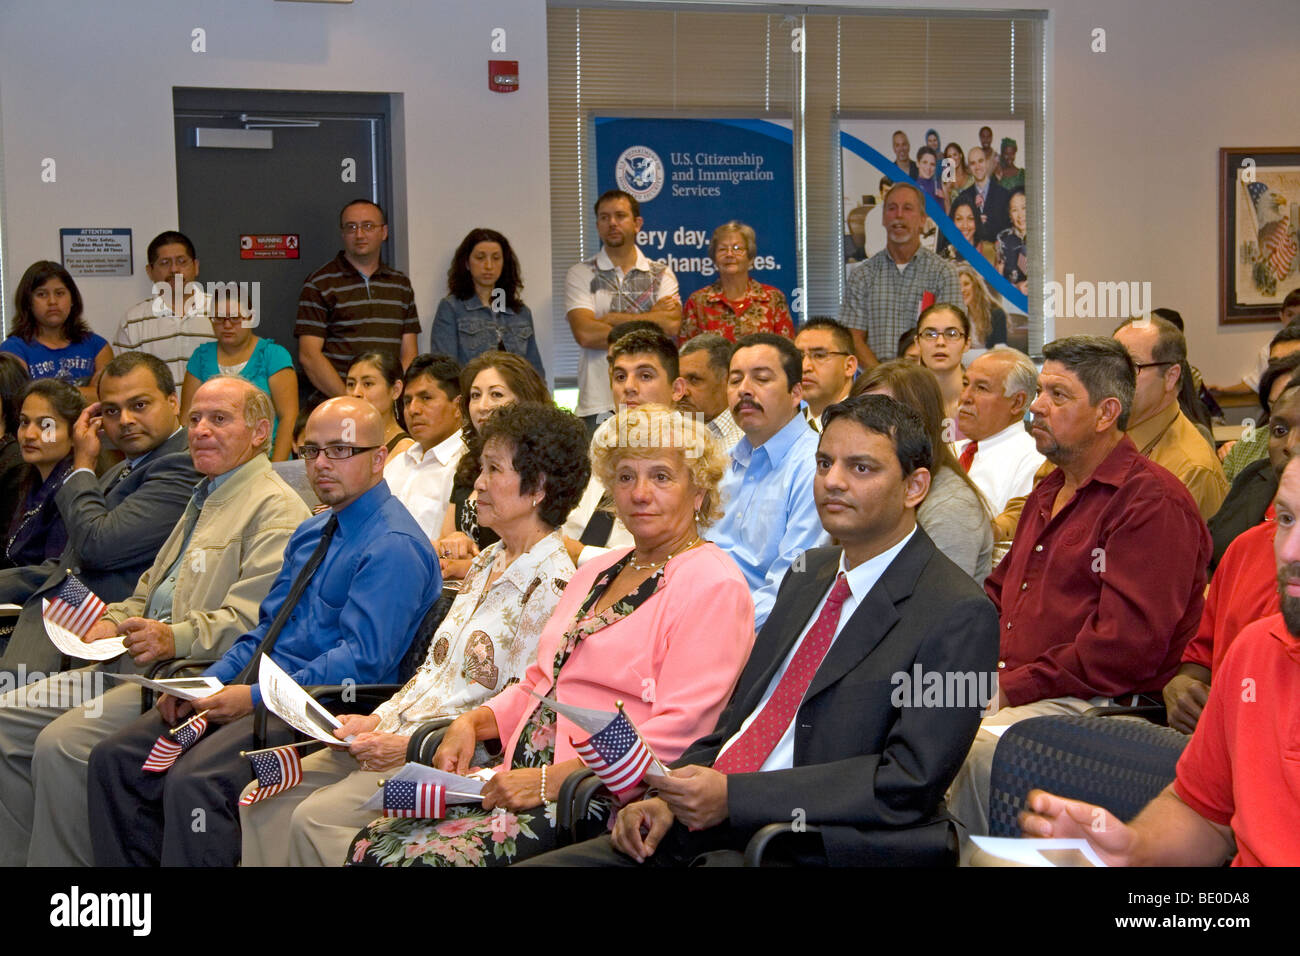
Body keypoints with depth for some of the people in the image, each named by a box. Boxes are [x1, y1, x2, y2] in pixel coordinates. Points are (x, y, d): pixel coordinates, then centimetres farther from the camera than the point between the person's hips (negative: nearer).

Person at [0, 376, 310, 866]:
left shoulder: (276, 510, -7)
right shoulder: (204, 498, 26)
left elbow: (250, 620, -18)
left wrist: (175, 637, -29)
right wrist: (115, 620, 11)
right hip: (133, 660, 10)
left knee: (62, 742, -26)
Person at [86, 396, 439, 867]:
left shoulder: (394, 545, -11)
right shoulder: (309, 534, 20)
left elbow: (362, 661, -19)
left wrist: (256, 697, -20)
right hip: (255, 688, 9)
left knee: (194, 780, -30)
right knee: (114, 758, -3)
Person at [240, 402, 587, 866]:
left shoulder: (551, 585, -13)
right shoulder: (486, 562, 16)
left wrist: (411, 745, -19)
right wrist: (378, 720, 3)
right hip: (396, 736, 9)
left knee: (316, 818, -24)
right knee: (265, 801, -5)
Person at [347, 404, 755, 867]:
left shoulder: (713, 585, -8)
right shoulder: (597, 572, 21)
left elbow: (679, 732, -17)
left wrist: (552, 779, -19)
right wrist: (474, 722, 6)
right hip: (519, 783, 8)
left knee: (420, 857, -22)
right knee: (371, 846, -9)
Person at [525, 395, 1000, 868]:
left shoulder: (959, 616, -9)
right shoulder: (808, 575, 17)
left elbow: (910, 781, -16)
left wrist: (732, 796, -19)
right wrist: (669, 795, 0)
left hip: (812, 847, -7)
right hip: (700, 827, 7)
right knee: (531, 866, -6)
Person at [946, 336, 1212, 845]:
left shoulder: (1153, 501, -9)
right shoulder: (1048, 492, 21)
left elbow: (1129, 644, -18)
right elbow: (998, 591, 27)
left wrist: (1012, 687, -15)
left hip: (1093, 705, -8)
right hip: (1003, 685, 8)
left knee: (972, 749, -32)